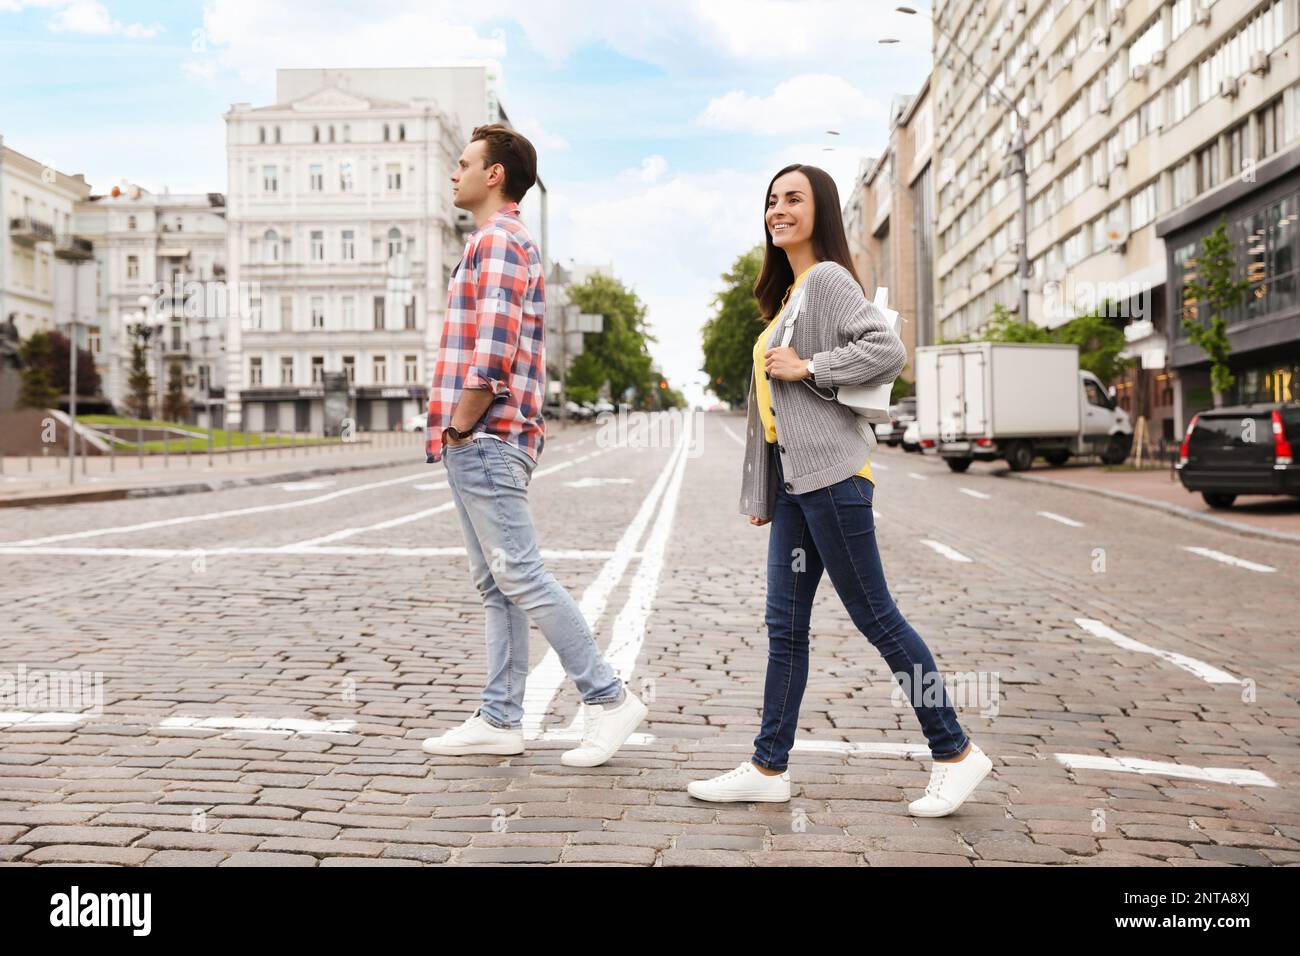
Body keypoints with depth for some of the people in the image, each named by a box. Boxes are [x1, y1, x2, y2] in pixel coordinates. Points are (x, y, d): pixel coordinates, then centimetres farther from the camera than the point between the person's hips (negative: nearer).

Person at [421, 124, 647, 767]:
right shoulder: (496, 242, 24)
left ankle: (608, 700, -2)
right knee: (496, 586, 10)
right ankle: (499, 720, 15)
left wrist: (459, 425, -12)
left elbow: (493, 353, -21)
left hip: (485, 441, -10)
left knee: (520, 577, -9)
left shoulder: (499, 240, -9)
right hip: (475, 447, 10)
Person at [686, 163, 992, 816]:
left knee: (874, 615, -3)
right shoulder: (788, 292, 21)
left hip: (831, 474, -9)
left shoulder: (828, 278, -6)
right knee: (785, 625, 9)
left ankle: (955, 752, 9)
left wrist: (806, 367, -14)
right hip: (794, 478, 9)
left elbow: (888, 351, -21)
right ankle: (769, 768, 15)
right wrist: (759, 492, 19)